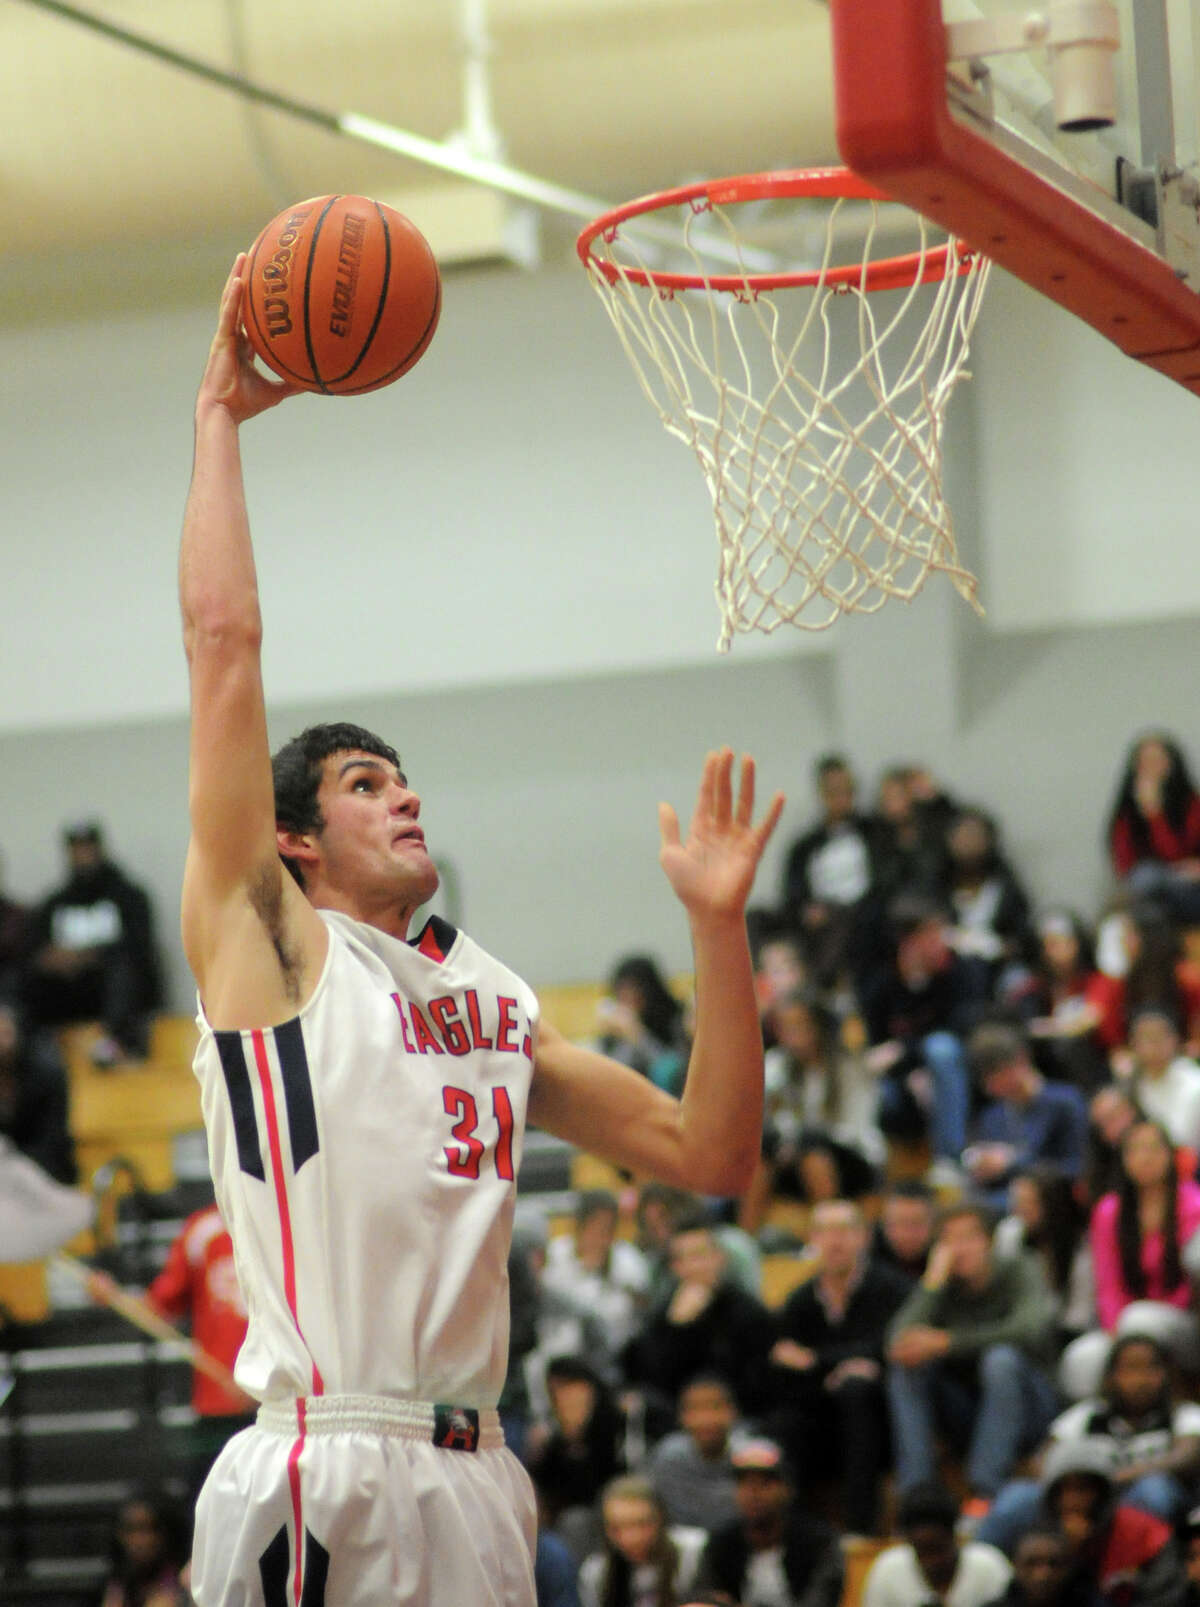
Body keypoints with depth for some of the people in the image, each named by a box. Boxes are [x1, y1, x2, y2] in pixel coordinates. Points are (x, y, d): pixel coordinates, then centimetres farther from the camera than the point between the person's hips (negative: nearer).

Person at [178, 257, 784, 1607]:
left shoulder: (497, 1001, 21)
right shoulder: (265, 940, 5)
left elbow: (710, 1154, 17)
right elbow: (222, 638, -2)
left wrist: (718, 924, 9)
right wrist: (219, 417, 4)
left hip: (474, 1484, 6)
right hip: (321, 1479, -6)